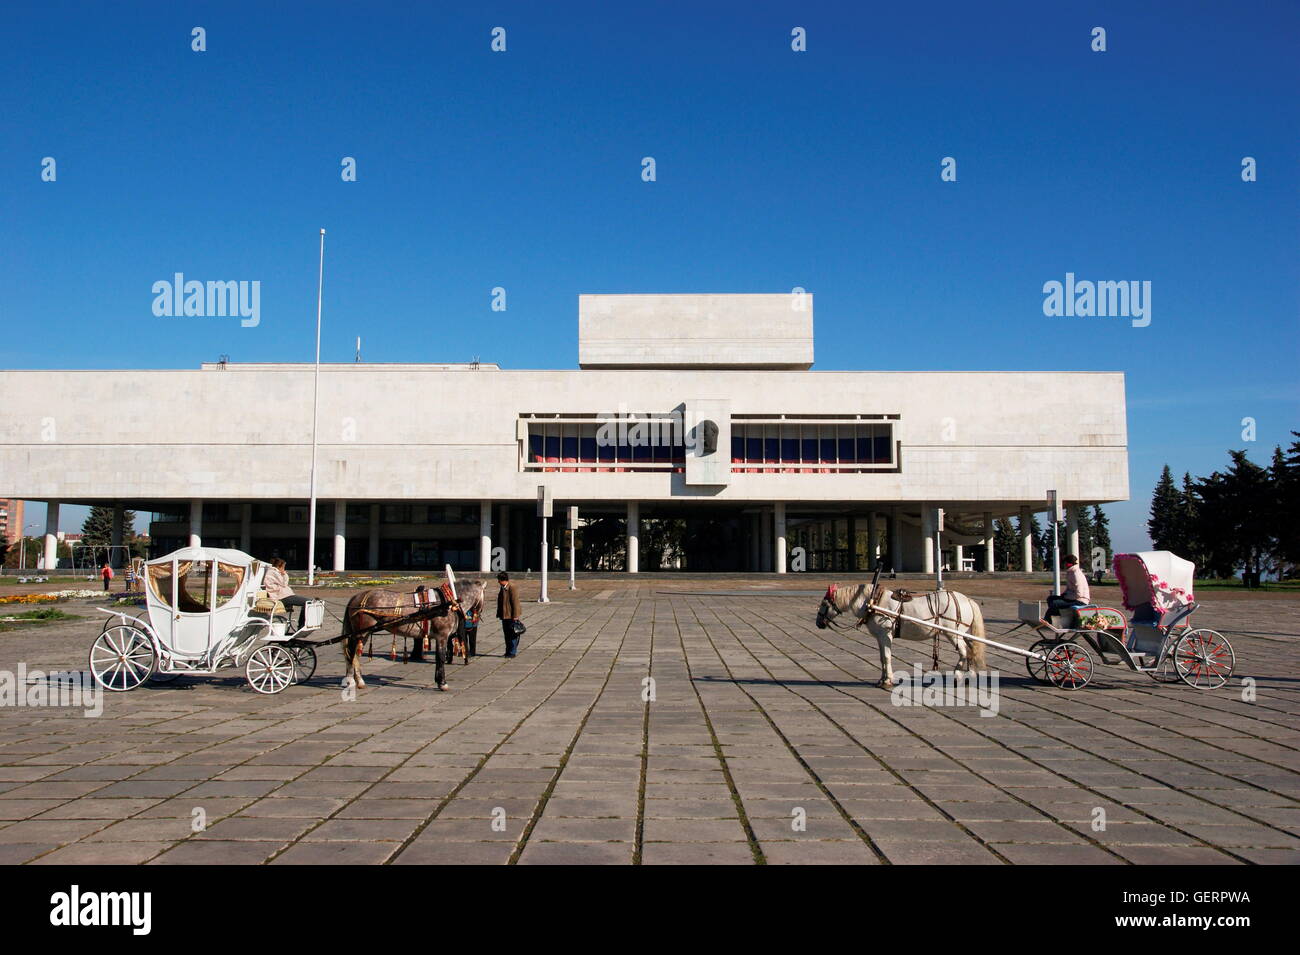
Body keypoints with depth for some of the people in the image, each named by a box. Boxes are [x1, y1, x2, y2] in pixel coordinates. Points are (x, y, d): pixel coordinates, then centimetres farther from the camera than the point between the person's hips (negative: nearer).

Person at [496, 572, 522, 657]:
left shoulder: (512, 588, -14)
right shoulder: (502, 588, 13)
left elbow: (515, 602, -17)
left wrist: (515, 616, -19)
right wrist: (499, 613, 18)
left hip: (511, 616, -9)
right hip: (504, 616, 9)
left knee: (512, 635, -2)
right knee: (507, 634, 13)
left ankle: (512, 652, 2)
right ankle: (508, 652, 20)